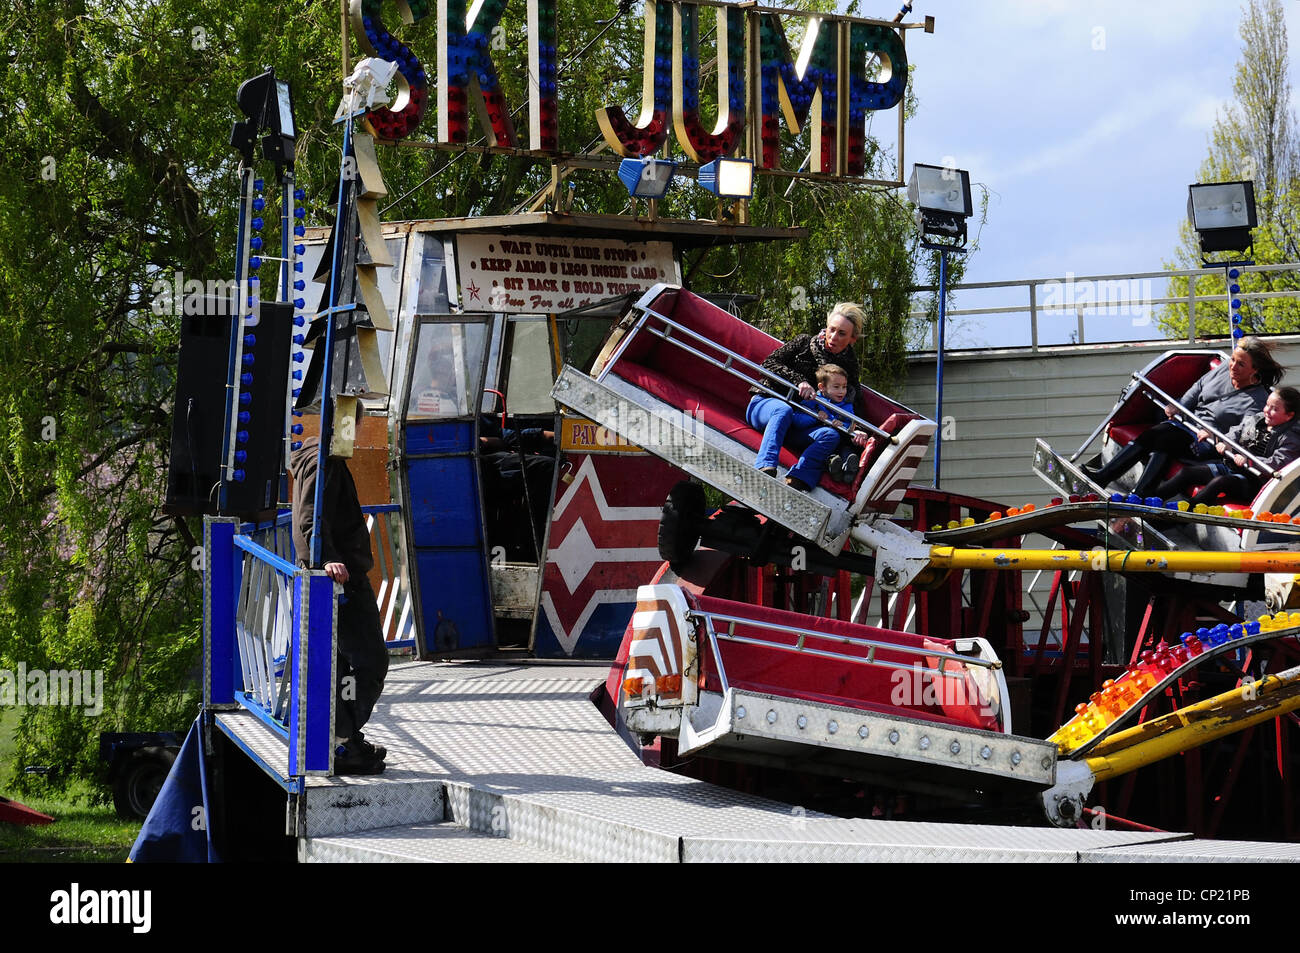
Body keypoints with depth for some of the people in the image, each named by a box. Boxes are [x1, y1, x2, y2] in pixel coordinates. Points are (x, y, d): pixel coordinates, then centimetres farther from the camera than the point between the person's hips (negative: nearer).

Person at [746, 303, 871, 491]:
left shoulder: (849, 365, 11)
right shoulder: (805, 344, 6)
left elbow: (852, 408, 5)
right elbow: (769, 363, -1)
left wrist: (857, 431, -16)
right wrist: (798, 380, -14)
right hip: (765, 403, -2)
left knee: (831, 435, -28)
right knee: (783, 410, -38)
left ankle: (795, 482, -49)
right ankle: (765, 468, -56)